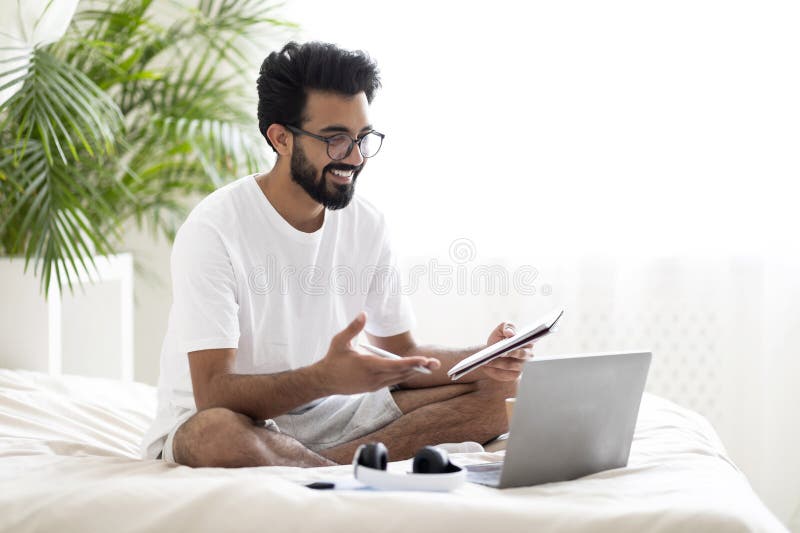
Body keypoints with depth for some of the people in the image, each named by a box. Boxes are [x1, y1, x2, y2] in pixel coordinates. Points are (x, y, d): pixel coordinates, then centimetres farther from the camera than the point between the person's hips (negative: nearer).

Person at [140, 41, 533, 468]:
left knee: (499, 388, -9)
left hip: (328, 414, 6)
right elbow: (214, 394, -25)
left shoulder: (367, 226, 2)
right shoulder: (214, 230, -18)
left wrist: (483, 361, -13)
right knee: (217, 434, -42)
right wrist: (325, 379, -42)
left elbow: (402, 357, 9)